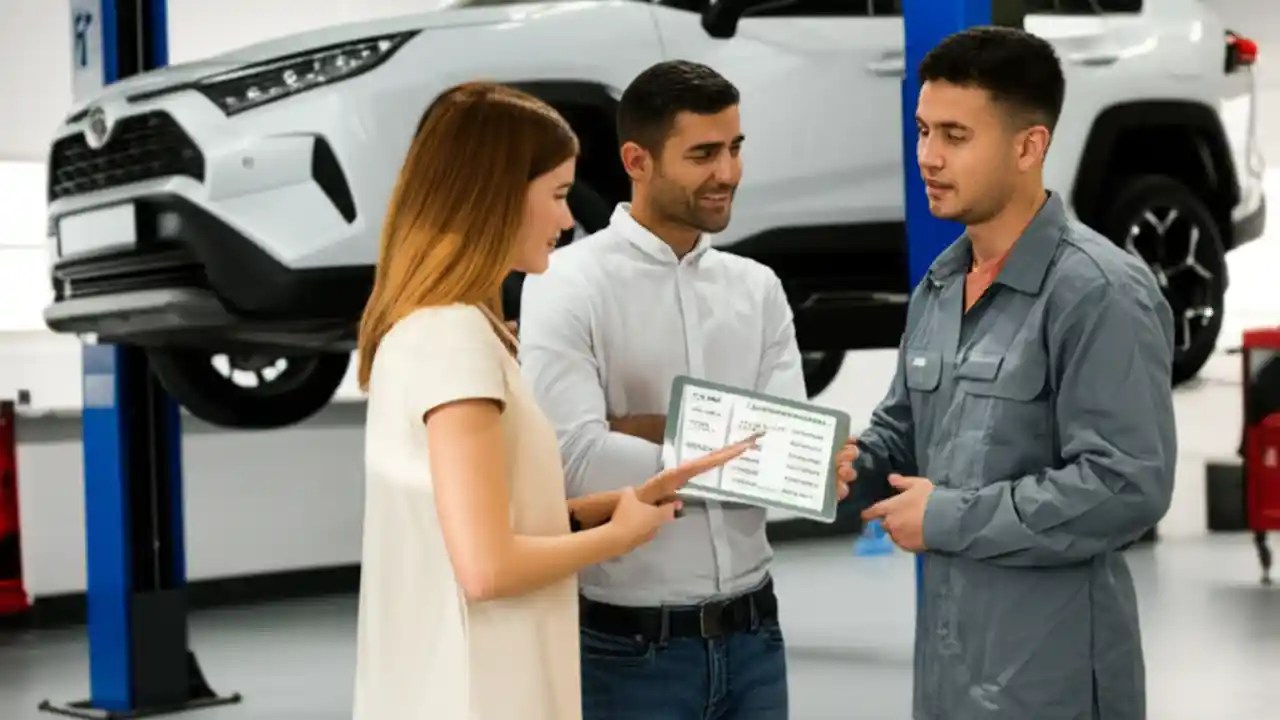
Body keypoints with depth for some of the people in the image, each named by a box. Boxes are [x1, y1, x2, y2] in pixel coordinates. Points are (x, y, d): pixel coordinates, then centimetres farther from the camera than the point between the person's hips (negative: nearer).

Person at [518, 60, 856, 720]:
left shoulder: (757, 288, 6)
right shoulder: (567, 286, -8)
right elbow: (576, 462, -20)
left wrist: (649, 433, -15)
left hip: (752, 634, 4)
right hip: (628, 648, -4)